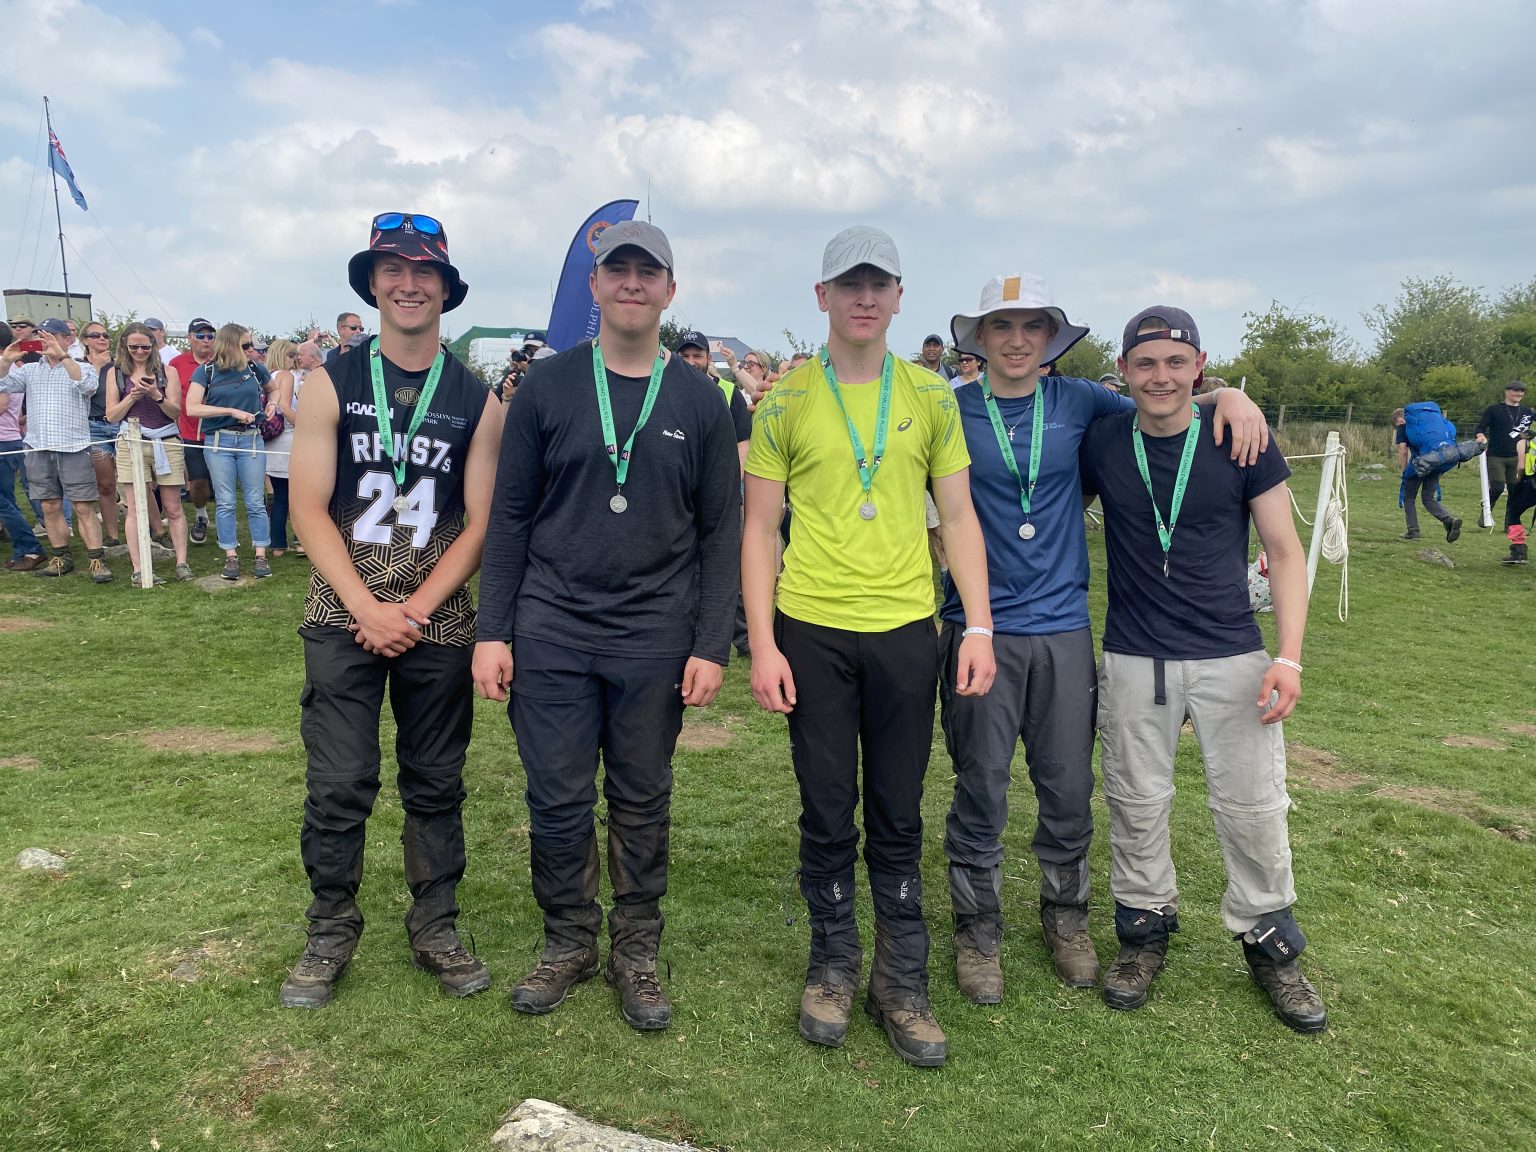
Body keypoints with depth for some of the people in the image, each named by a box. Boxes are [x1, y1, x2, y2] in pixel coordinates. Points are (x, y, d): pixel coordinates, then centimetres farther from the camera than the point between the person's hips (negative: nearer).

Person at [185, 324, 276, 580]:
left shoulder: (255, 369, 6)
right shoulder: (207, 372, -1)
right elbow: (192, 408, -9)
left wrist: (272, 403, 3)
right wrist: (232, 411, -15)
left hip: (250, 439, 1)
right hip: (218, 441, -1)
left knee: (255, 501, 1)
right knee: (225, 502, 4)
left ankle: (261, 556, 7)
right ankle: (231, 557, 10)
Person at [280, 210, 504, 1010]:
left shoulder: (478, 401, 3)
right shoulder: (330, 385, 2)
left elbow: (479, 522, 0)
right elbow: (309, 507, -3)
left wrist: (416, 610, -10)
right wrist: (367, 607, -12)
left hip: (439, 625, 1)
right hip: (342, 619, 0)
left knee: (435, 784, 9)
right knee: (337, 785, 1)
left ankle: (435, 927, 25)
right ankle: (330, 934, 20)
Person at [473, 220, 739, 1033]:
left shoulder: (699, 400, 3)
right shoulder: (547, 385, 3)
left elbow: (721, 530, 3)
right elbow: (509, 516, 3)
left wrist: (712, 645, -4)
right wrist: (491, 632, -2)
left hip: (655, 638, 0)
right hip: (551, 632, 0)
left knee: (642, 803, 10)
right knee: (557, 799, 7)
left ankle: (636, 951, 28)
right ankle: (569, 942, 28)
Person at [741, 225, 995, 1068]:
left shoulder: (931, 397, 6)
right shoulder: (786, 402, 1)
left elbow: (958, 517, 7)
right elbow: (759, 529, 0)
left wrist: (980, 628, -2)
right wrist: (760, 643, -7)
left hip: (905, 628, 1)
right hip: (811, 629, -1)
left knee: (899, 816, 10)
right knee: (827, 813, 9)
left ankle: (902, 982, 26)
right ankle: (832, 967, 30)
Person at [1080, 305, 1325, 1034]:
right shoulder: (1100, 445, -1)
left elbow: (1285, 552, -1)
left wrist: (1288, 656, -9)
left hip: (1231, 658, -1)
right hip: (1134, 661, 1)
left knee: (1254, 806, 5)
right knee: (1137, 803, 10)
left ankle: (1270, 943, 27)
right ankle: (1145, 930, 30)